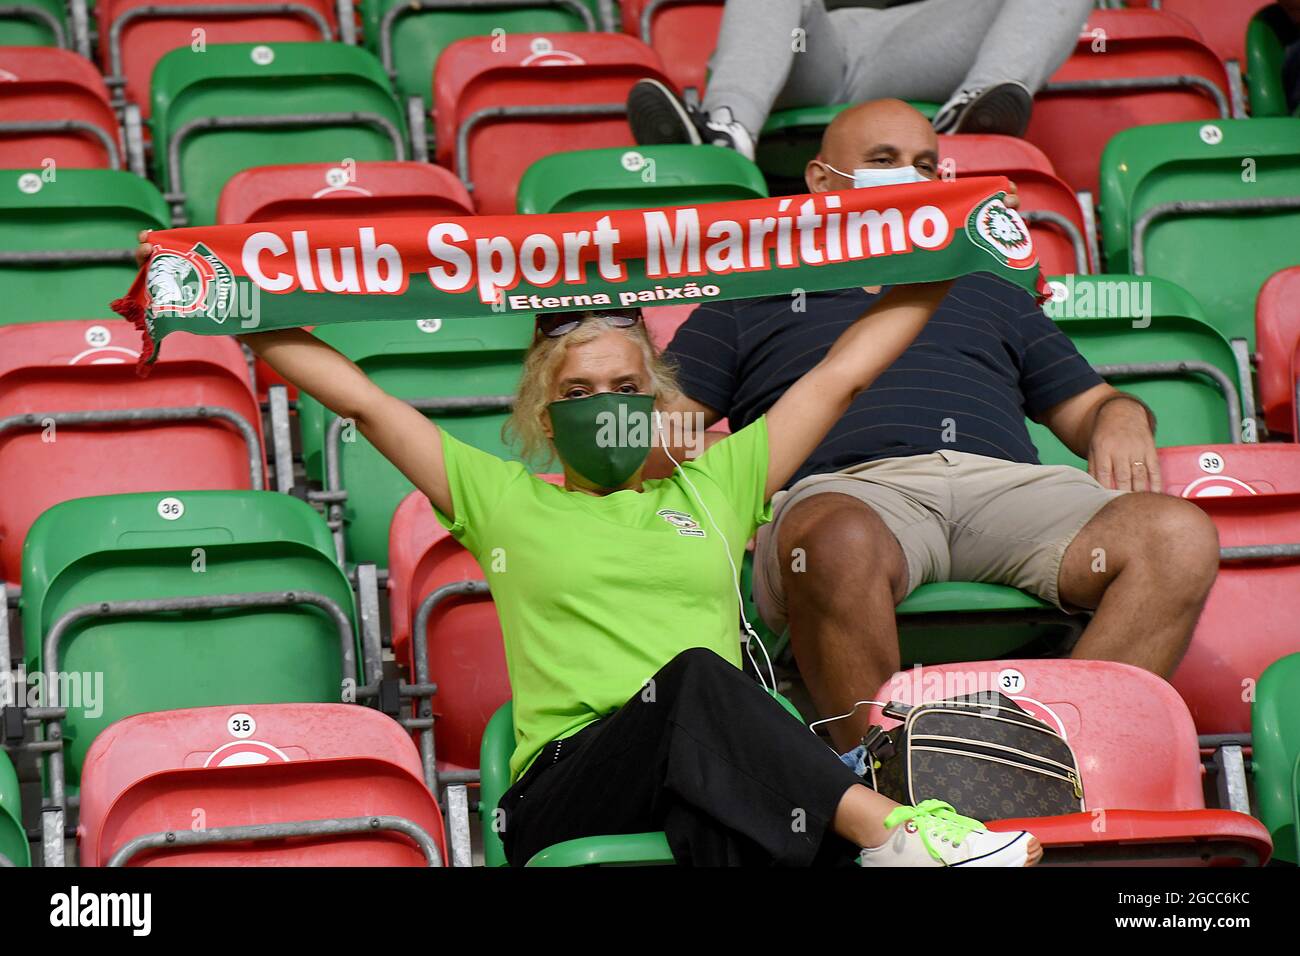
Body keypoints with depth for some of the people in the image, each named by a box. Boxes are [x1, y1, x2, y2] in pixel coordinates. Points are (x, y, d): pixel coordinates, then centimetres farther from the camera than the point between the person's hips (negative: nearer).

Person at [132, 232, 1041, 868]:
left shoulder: (713, 485, 27)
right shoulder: (503, 500, 22)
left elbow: (842, 371, 29)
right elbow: (361, 398, 19)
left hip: (732, 775, 2)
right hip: (566, 789, -2)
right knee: (695, 679, -35)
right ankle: (887, 826, -49)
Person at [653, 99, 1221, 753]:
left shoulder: (990, 298, 40)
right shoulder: (751, 302, 31)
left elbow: (1089, 406, 36)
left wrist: (1123, 421, 11)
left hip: (1007, 480, 3)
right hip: (851, 485, -3)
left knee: (1181, 539, -30)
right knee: (841, 543, -44)